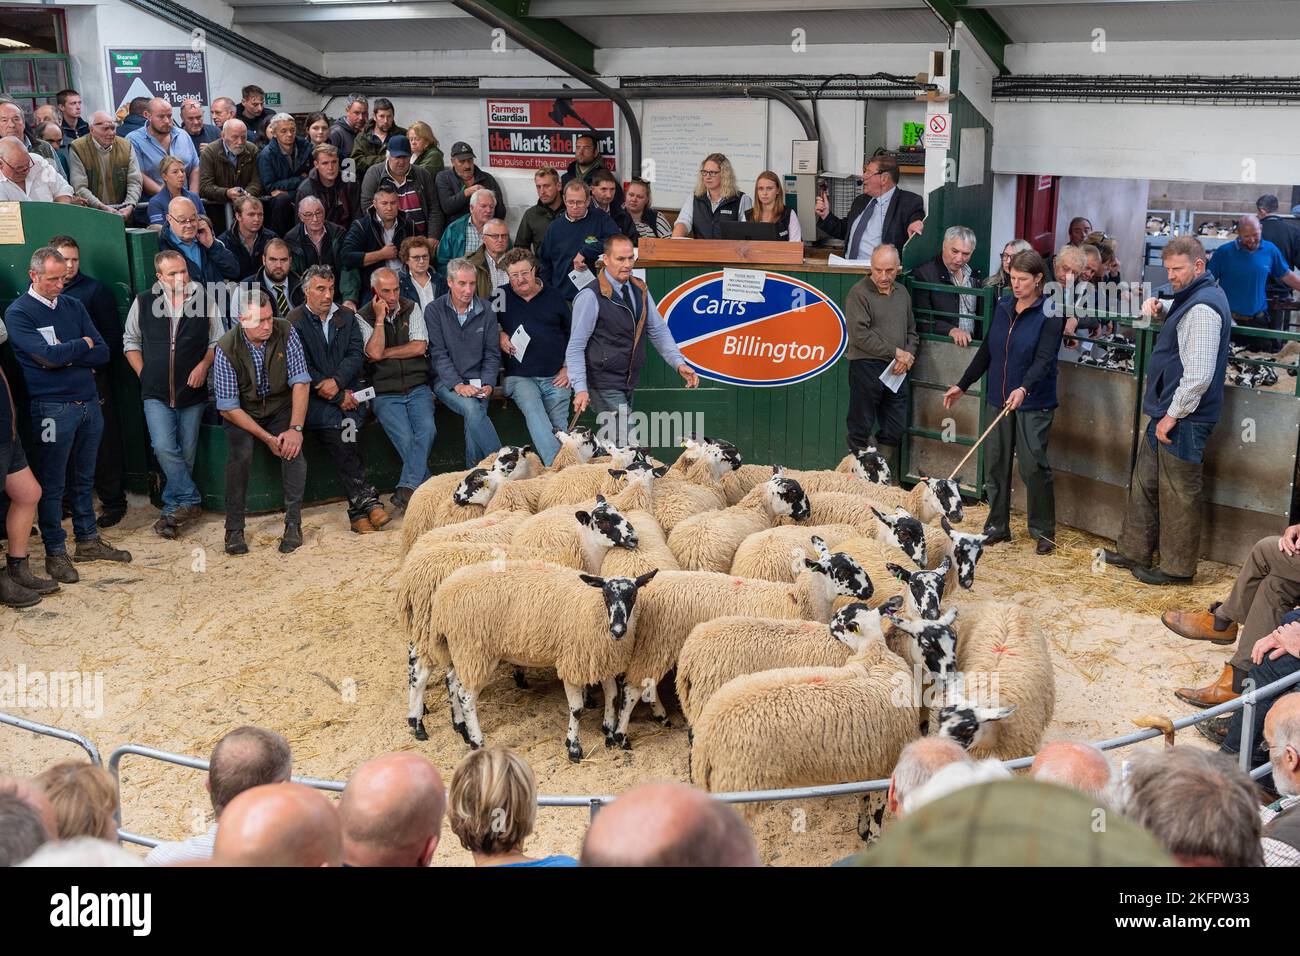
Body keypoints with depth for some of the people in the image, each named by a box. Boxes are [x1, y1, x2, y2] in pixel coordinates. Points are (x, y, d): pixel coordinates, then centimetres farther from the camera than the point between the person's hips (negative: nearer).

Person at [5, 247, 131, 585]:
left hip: (88, 402, 5)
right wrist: (83, 345, -5)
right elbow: (47, 356, -20)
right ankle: (55, 552, 12)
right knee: (52, 484, 2)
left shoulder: (73, 306, 10)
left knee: (84, 478, 15)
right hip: (53, 408, -5)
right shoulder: (18, 313, -7)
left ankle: (88, 541, 27)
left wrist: (64, 354, -11)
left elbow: (102, 353, 2)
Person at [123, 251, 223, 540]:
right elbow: (130, 341, 12)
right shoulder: (143, 302, 2)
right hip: (156, 393, 0)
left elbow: (218, 340, 8)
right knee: (164, 448, -17)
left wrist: (204, 364, -8)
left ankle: (172, 510, 19)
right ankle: (190, 501, -4)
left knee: (186, 453, 5)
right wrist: (144, 374, 3)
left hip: (193, 391, 1)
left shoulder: (204, 299, 1)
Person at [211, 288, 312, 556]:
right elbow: (228, 408, -17)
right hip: (243, 413, -1)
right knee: (240, 453, -28)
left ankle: (293, 524, -17)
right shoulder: (226, 349, -21)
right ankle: (234, 529, -16)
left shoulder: (285, 332, -17)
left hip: (281, 407, 1)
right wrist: (267, 438, -22)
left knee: (293, 448, -26)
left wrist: (296, 428, -26)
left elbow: (300, 382, -15)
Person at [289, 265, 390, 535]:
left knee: (350, 421, -26)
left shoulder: (346, 316, 16)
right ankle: (366, 499, -29)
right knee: (334, 422, -29)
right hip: (312, 396, -3)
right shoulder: (294, 322, 3)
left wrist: (337, 381, -13)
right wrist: (339, 397, -10)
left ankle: (358, 507, -27)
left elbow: (357, 354, 6)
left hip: (346, 392, 3)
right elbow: (301, 369, -5)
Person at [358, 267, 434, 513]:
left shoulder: (412, 308, 10)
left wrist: (384, 353, -3)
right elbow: (374, 352, -12)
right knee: (405, 438, -24)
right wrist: (380, 319, -9)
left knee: (426, 429, -26)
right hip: (385, 393, -1)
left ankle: (406, 490, -26)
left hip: (417, 388, 2)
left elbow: (420, 347, -2)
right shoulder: (363, 317, 4)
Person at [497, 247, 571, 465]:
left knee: (560, 427, -12)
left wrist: (569, 368, 9)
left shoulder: (554, 297, 14)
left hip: (555, 377, 2)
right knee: (533, 409, -31)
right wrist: (499, 335, 2)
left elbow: (573, 335, 20)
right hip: (519, 376, -2)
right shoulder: (501, 297, 11)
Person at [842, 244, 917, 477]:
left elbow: (912, 332, 20)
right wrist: (895, 352, -12)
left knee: (895, 431, 9)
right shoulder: (859, 293, -7)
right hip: (867, 368, -6)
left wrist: (908, 355, -1)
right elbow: (859, 334, -16)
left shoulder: (902, 293, 15)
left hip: (897, 371, 6)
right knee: (861, 430, 1)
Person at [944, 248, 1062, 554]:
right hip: (999, 399, 6)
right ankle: (997, 526, 21)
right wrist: (962, 385, 17)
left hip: (1033, 404, -6)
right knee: (995, 464, 8)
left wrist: (1024, 388, -35)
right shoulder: (1003, 307, 9)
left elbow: (1044, 359, -19)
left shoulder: (1050, 313, -9)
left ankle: (1044, 531, 8)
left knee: (1033, 466, -6)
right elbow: (987, 351, 17)